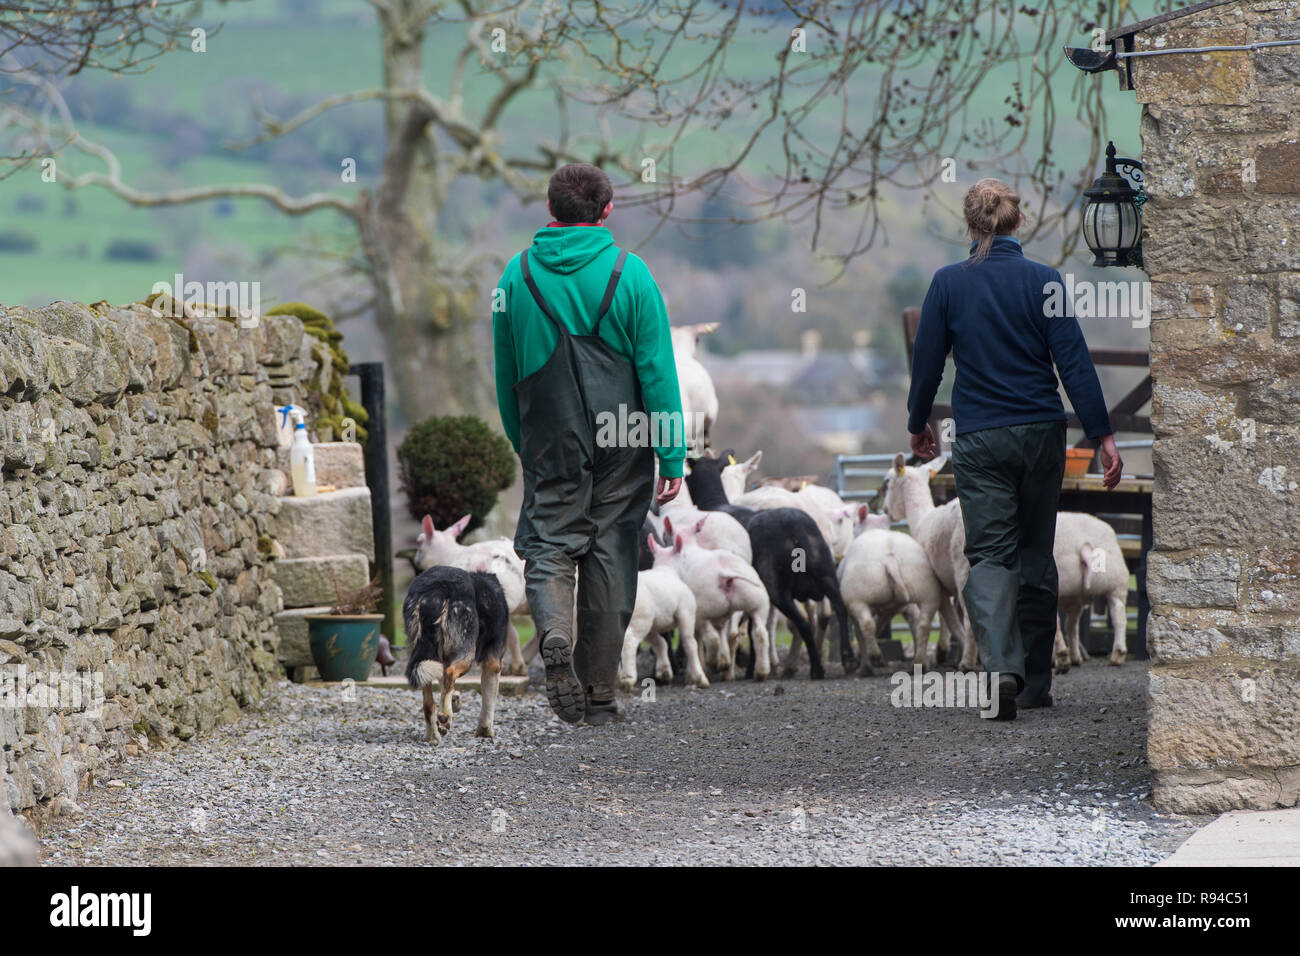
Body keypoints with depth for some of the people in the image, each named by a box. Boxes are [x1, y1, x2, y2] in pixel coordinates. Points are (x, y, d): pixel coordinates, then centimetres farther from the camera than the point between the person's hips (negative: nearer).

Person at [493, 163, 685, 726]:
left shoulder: (518, 275, 0)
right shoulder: (629, 274, -6)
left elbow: (505, 372, 8)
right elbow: (657, 368, -8)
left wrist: (519, 439, 20)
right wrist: (672, 454, -5)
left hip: (549, 444, 1)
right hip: (622, 444, 0)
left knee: (548, 549, 6)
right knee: (610, 557, 7)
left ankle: (554, 635, -26)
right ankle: (599, 694, 10)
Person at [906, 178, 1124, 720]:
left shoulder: (948, 284, -3)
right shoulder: (1043, 280, -5)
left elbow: (926, 362, 3)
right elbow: (1074, 361, -8)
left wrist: (918, 424, 19)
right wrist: (1103, 436, -5)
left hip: (979, 438, -1)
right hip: (1041, 432, 1)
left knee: (990, 553, -2)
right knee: (1036, 553, 14)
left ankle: (1001, 666, -26)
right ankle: (1036, 682, 20)